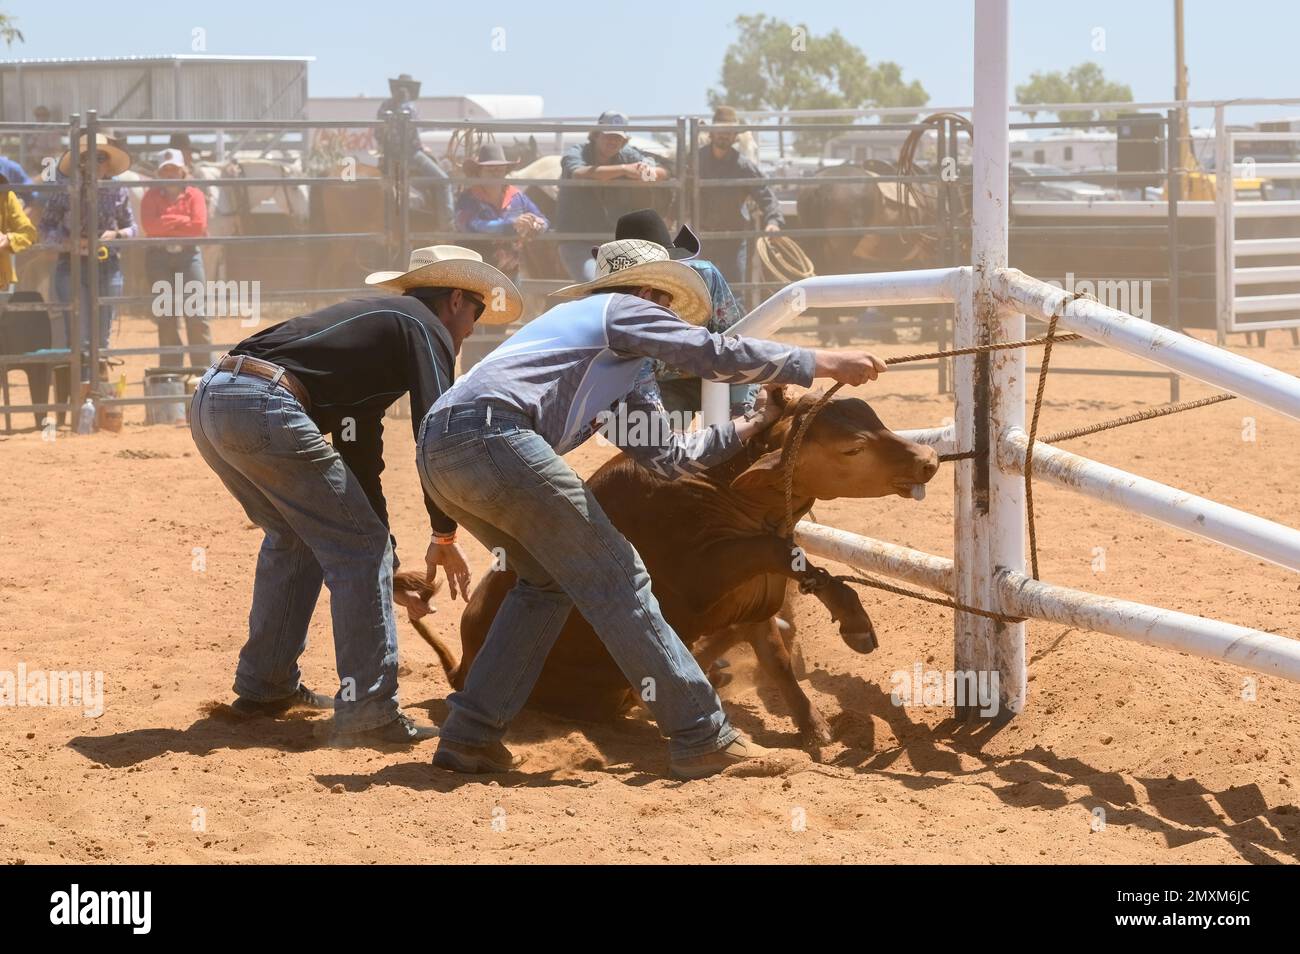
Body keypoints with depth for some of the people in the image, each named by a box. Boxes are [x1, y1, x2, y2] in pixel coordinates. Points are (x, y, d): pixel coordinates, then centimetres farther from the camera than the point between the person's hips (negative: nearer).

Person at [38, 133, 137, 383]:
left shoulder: (117, 192, 3)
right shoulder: (64, 191, -4)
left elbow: (132, 228, 11)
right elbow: (45, 230, -1)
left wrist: (116, 235, -10)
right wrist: (69, 242, -18)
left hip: (108, 268, 3)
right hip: (72, 267, -3)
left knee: (101, 338, 9)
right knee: (79, 339, -6)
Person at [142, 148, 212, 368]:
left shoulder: (194, 195, 5)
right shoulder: (152, 196, 6)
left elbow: (199, 227, -9)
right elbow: (150, 225, -11)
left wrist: (167, 224, -7)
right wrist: (182, 220, -8)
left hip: (188, 254, -1)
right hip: (159, 257, 1)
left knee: (197, 314, -6)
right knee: (166, 318, 4)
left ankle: (205, 371, -2)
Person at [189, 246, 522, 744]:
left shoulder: (377, 319, 35)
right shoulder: (427, 330, 9)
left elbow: (359, 457, 37)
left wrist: (386, 570, 38)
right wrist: (445, 535, 6)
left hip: (209, 401, 9)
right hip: (263, 408, -9)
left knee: (293, 535, 29)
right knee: (359, 546, -1)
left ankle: (265, 686, 34)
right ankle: (369, 712, -3)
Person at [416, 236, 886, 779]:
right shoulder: (625, 310, 14)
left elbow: (669, 455, 36)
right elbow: (718, 354, 3)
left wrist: (752, 425, 39)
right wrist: (826, 363, 9)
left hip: (437, 452, 9)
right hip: (493, 437, -9)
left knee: (547, 580, 25)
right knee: (613, 576, -4)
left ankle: (468, 737, 18)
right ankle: (702, 738, -3)